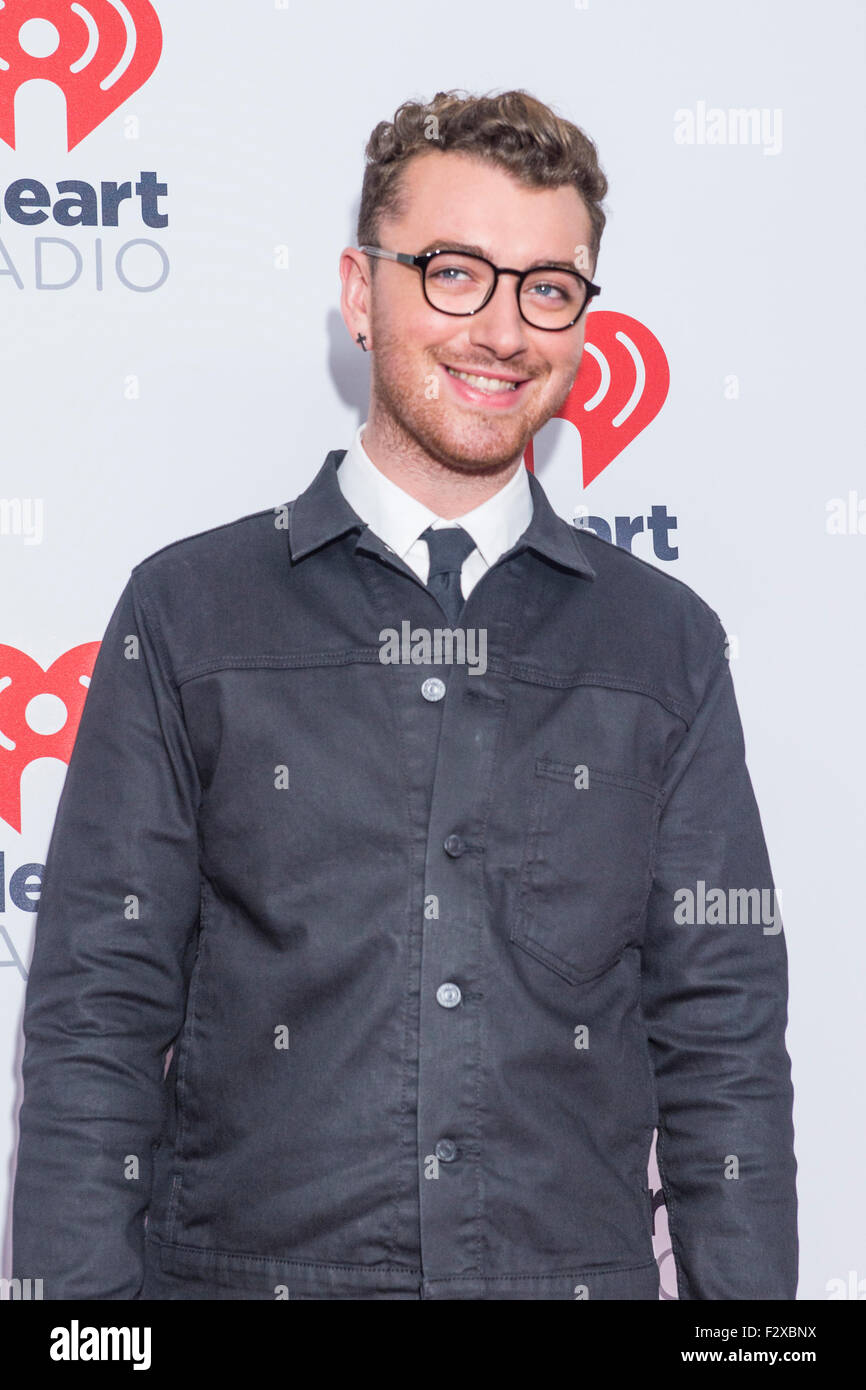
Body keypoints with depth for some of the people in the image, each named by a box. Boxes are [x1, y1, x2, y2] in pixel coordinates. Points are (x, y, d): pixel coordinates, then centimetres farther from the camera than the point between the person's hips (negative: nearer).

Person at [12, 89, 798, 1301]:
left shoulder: (667, 641, 5)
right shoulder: (187, 611, 0)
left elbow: (724, 1041, 5)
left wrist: (742, 1295, -3)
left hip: (580, 1266, 2)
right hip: (249, 1263, -1)